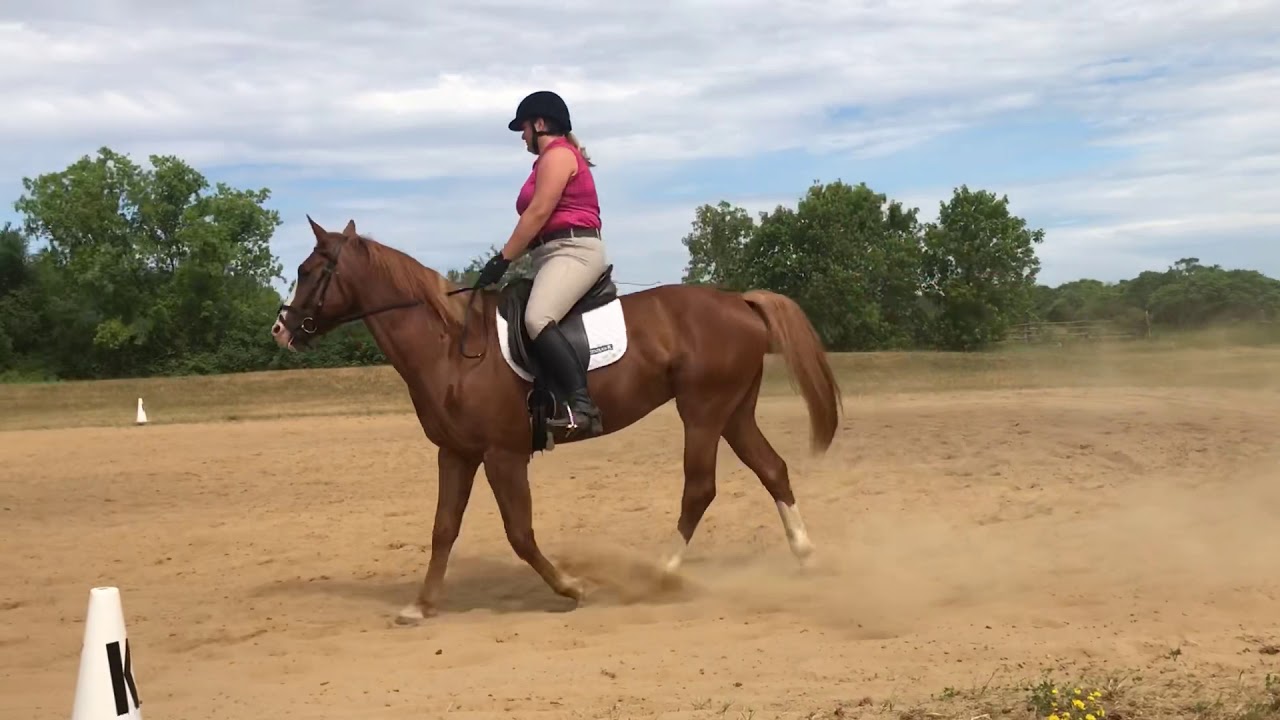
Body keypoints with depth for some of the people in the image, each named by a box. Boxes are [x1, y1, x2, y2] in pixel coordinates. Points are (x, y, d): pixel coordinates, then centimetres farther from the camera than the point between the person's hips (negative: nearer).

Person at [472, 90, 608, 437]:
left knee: (536, 319, -34)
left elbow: (538, 213, -15)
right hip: (554, 255, 12)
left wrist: (502, 259, -14)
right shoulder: (554, 158, 26)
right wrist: (509, 259, 18)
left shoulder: (558, 154, -6)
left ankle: (582, 404, -43)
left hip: (573, 252, -12)